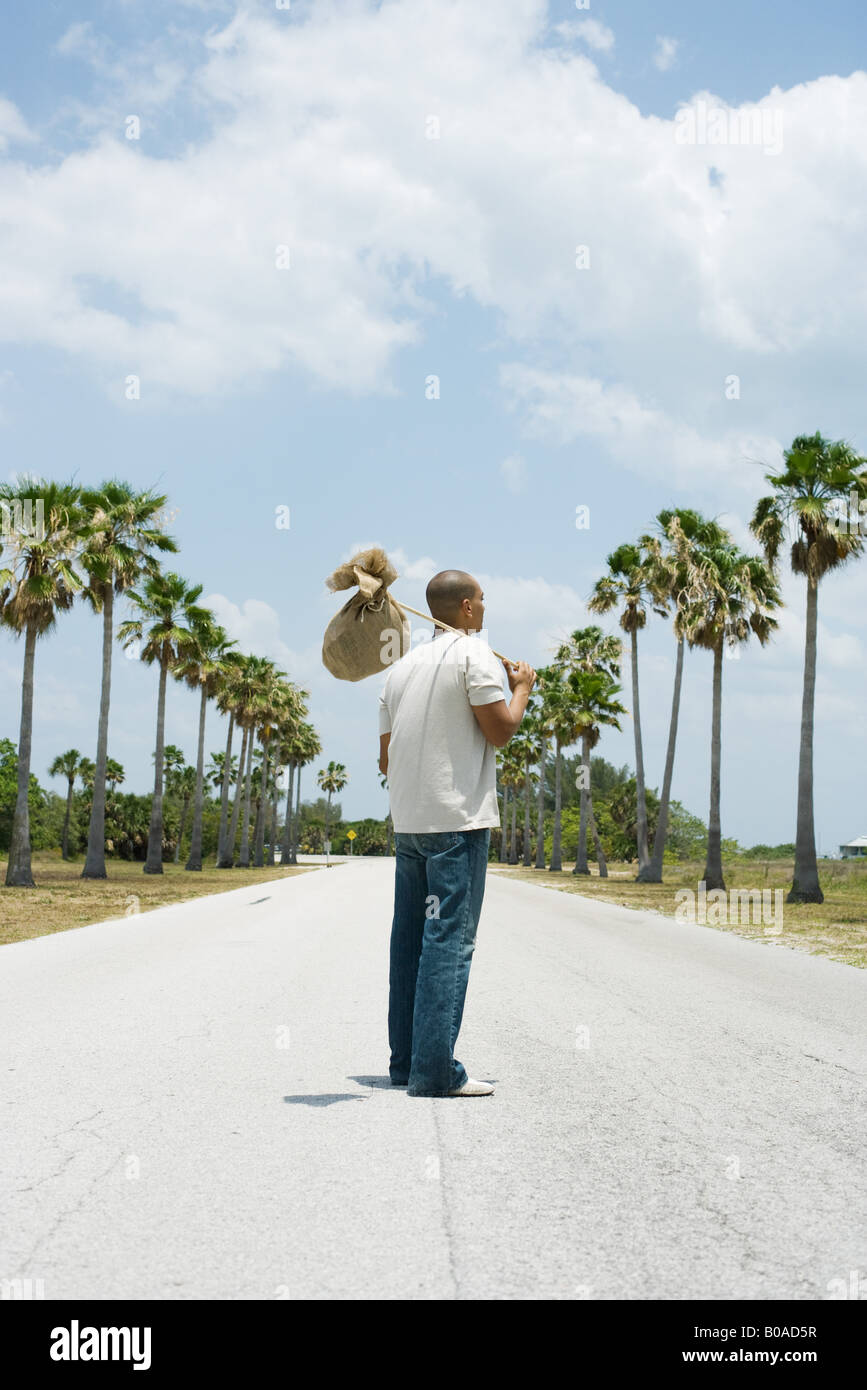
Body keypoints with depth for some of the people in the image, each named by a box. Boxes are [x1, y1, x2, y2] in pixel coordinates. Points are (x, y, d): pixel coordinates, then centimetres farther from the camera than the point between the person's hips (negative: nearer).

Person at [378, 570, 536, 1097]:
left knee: (410, 939, 11)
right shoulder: (474, 653, -6)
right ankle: (435, 1068, -11)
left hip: (407, 820, 7)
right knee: (450, 939, -8)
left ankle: (405, 1060, 15)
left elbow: (386, 758, 16)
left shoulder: (402, 667, 15)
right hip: (458, 819, -7)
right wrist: (522, 687, 8)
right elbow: (500, 731, -9)